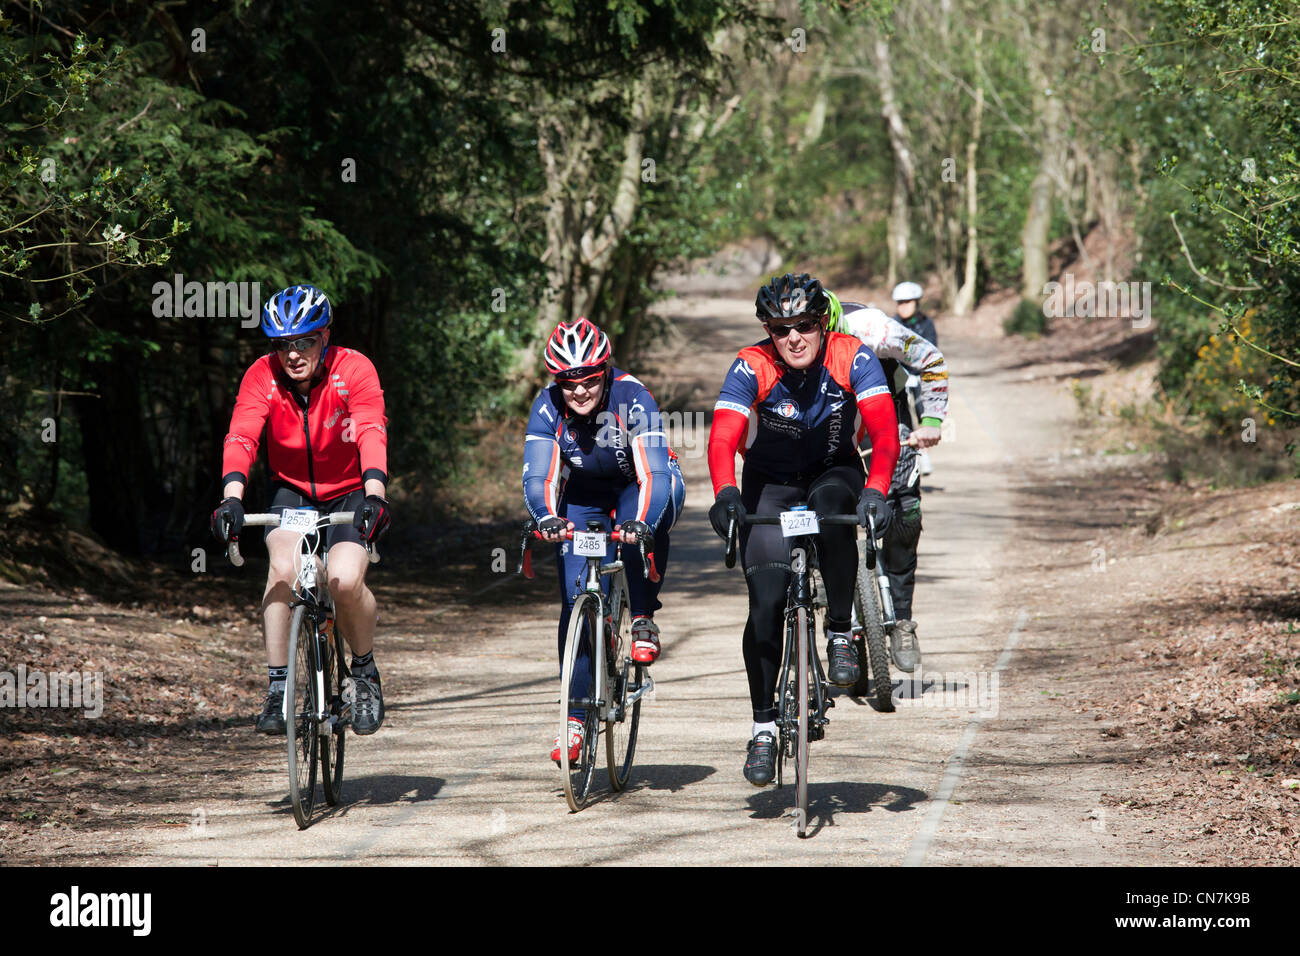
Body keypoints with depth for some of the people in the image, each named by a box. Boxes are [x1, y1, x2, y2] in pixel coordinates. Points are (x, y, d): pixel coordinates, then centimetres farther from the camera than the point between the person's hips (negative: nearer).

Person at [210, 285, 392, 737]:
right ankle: (278, 688, -18)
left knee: (345, 581, -26)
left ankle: (365, 672, 3)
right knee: (283, 569, -28)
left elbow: (371, 434, -35)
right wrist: (232, 498, -46)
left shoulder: (354, 370, -21)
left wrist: (374, 496, -51)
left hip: (349, 493, -1)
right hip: (291, 491, 2)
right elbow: (241, 437, -29)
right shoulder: (262, 376, -17)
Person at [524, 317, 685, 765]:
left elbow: (653, 473, -39)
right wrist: (547, 517, -52)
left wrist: (641, 522, -58)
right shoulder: (547, 407, -23)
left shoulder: (632, 398, -31)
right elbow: (537, 476, -31)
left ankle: (643, 621, -17)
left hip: (642, 489, -2)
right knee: (576, 600, -12)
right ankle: (576, 718, -6)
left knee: (644, 523, -39)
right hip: (583, 498, 2)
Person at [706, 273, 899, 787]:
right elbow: (723, 437, -37)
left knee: (832, 505, -36)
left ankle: (840, 632, -17)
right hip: (769, 482, 0)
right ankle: (763, 726, 0)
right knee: (766, 603, -14)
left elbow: (885, 432, -34)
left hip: (834, 471, 0)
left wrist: (875, 491, -52)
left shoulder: (852, 358, -24)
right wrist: (726, 494, -57)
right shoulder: (751, 368, -25)